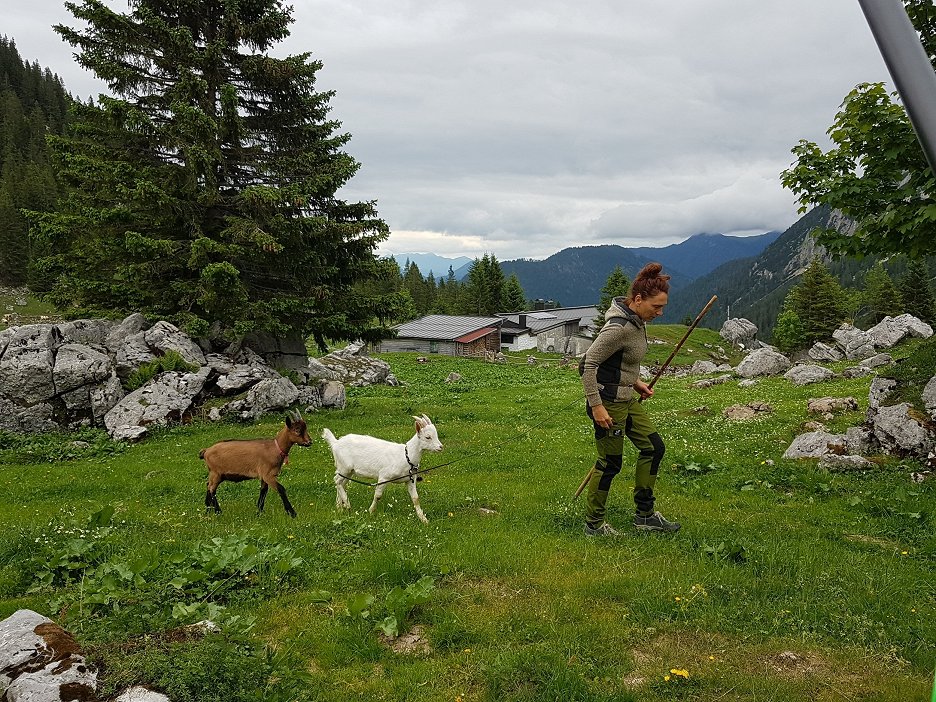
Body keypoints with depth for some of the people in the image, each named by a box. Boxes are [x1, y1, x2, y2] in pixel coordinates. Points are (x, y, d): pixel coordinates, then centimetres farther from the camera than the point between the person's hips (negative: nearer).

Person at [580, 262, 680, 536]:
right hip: (608, 403, -10)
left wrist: (635, 382, 12)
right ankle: (594, 524, 21)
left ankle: (645, 515, 27)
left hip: (628, 399, 10)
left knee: (653, 448, 14)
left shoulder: (636, 321, 4)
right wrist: (597, 406, -23)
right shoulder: (619, 327, -25)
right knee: (610, 463, 2)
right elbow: (589, 363, -24)